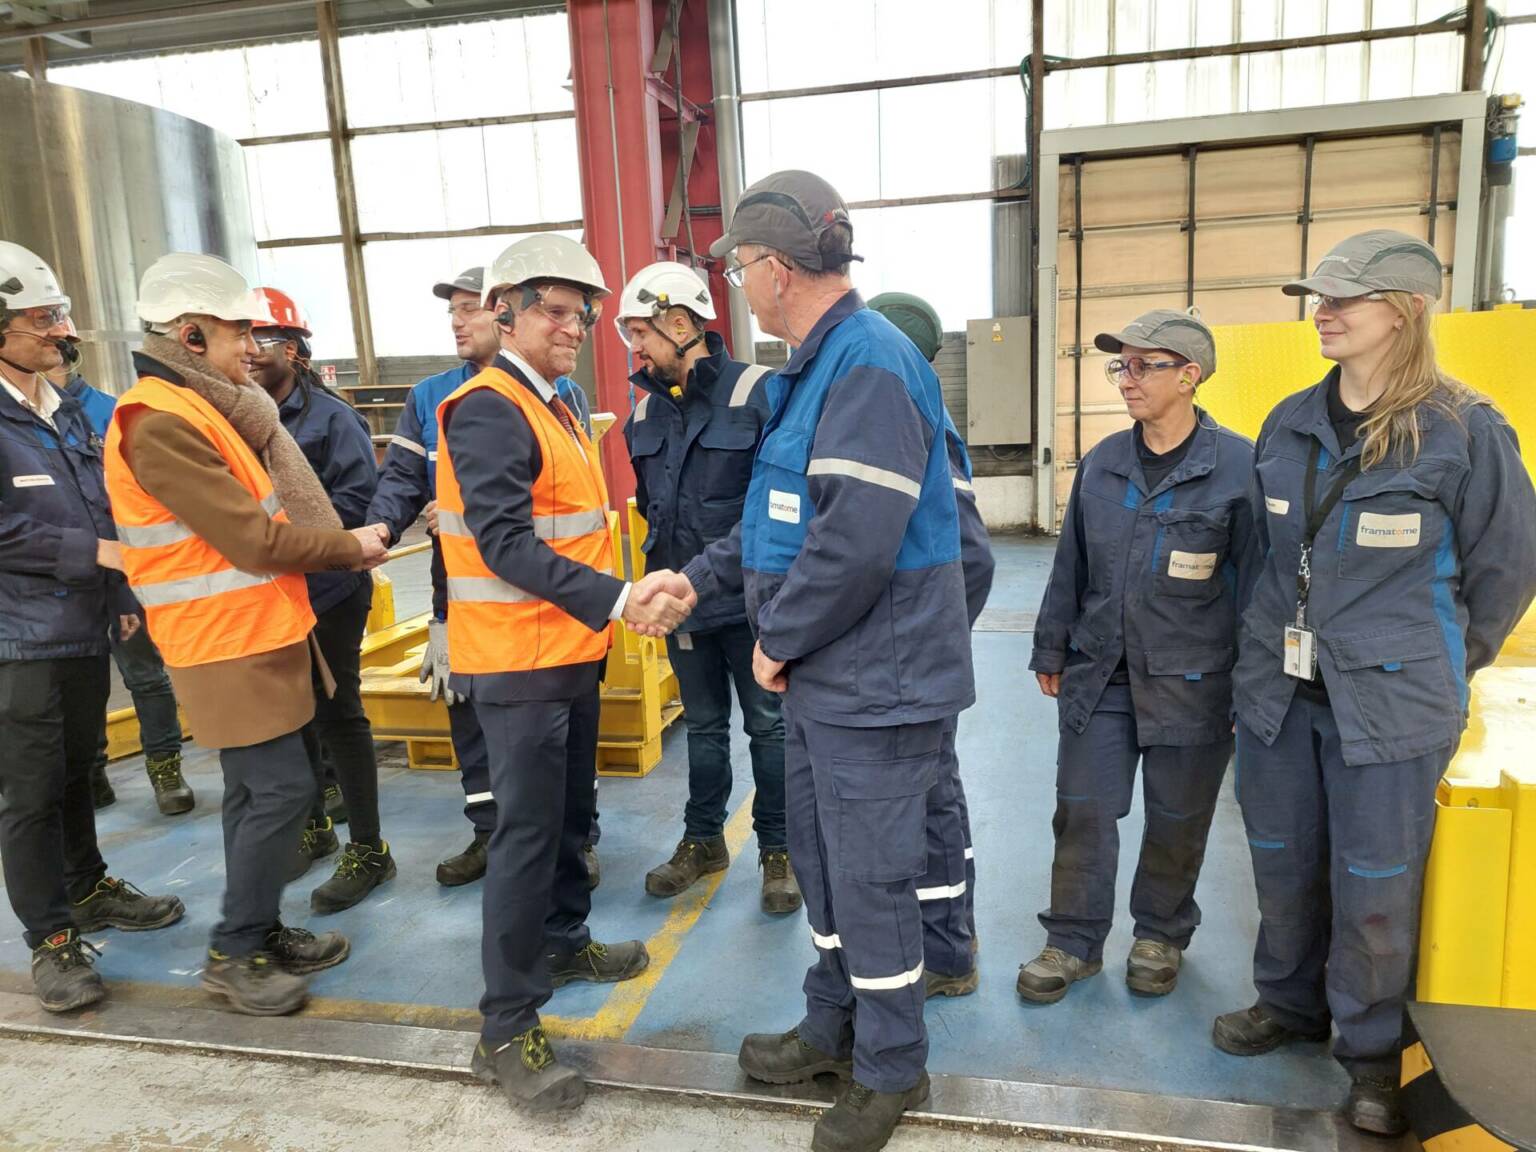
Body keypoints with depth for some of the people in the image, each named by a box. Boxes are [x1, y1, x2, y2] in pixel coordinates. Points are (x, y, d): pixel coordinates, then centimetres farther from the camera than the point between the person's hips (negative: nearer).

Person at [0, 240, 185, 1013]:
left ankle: (88, 889, 38)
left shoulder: (67, 412, 10)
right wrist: (93, 554, -19)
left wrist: (119, 596, 15)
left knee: (76, 772, 21)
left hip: (85, 631, 7)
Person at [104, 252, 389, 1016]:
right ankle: (233, 953, 10)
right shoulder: (159, 424, -20)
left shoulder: (199, 409, 13)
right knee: (282, 790, -5)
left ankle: (258, 934, 26)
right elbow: (256, 540, -21)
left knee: (258, 791, 14)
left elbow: (255, 520, 13)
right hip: (227, 644, -10)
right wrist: (351, 546, -8)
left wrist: (341, 546, -2)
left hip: (255, 633, 10)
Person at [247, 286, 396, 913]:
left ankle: (367, 849, 11)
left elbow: (358, 498, -17)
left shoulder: (330, 416, -10)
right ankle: (311, 827, 35)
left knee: (338, 717, 0)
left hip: (326, 594, -6)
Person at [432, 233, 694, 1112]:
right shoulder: (489, 410, -16)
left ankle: (565, 942, 40)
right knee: (527, 834, -4)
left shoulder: (552, 406, 14)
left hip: (571, 650, 9)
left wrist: (628, 596, 9)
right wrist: (616, 602, -32)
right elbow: (505, 543, -26)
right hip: (520, 661, -9)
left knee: (571, 816, 20)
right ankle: (507, 1030, 8)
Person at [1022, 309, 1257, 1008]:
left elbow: (1252, 578, -7)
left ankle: (1161, 935, 35)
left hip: (1189, 681, -3)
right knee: (1082, 808, 7)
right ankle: (1075, 940, 24)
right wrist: (1051, 650, 13)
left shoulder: (1236, 466, -10)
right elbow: (1070, 564, 11)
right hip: (1098, 673, 4)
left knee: (1176, 819, 12)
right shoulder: (1103, 462, 5)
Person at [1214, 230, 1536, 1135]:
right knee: (1284, 867, 16)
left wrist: (1441, 669, 7)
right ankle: (1290, 1004, 39)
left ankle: (1372, 1050, 29)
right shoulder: (1290, 425, 4)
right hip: (1276, 692, 5)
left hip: (1392, 705, -4)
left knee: (1374, 888, 7)